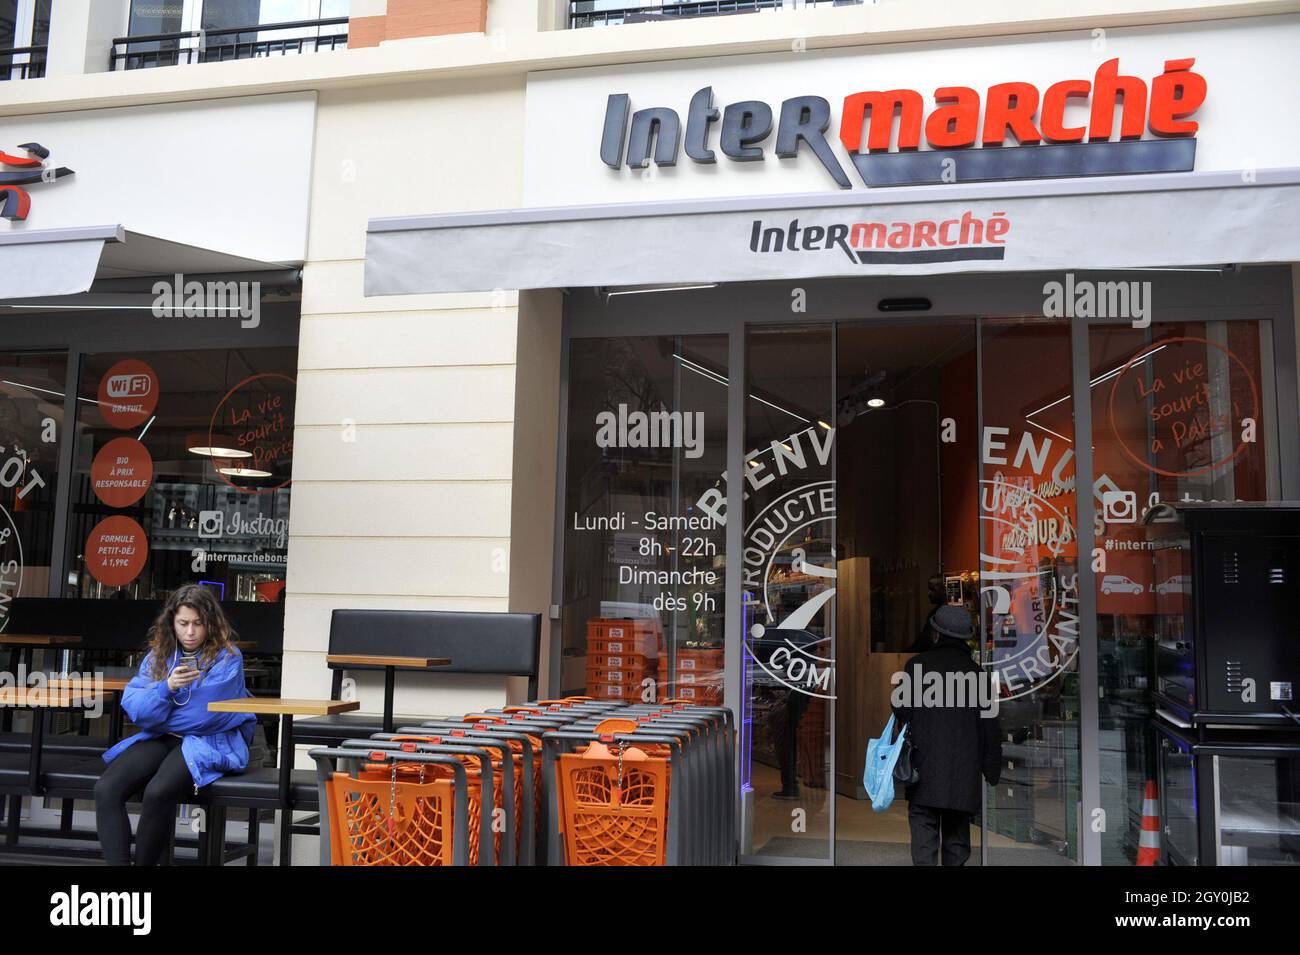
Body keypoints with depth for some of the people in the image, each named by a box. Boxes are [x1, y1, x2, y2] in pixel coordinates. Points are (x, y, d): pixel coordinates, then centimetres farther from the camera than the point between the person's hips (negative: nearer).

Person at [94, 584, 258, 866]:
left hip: (208, 741, -5)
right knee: (106, 789, -20)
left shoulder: (227, 657, -3)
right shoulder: (158, 655, 12)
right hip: (159, 739, 6)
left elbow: (208, 714, -11)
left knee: (158, 792, -32)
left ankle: (144, 862, -14)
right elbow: (133, 705, 2)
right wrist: (166, 688, -18)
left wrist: (155, 716, 3)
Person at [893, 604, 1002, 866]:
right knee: (957, 837, 11)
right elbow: (991, 729, 6)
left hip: (925, 768, -2)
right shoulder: (975, 672, 6)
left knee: (924, 827, -2)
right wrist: (992, 773, 13)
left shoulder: (918, 664, -1)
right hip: (964, 774, 3)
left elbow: (901, 710, -4)